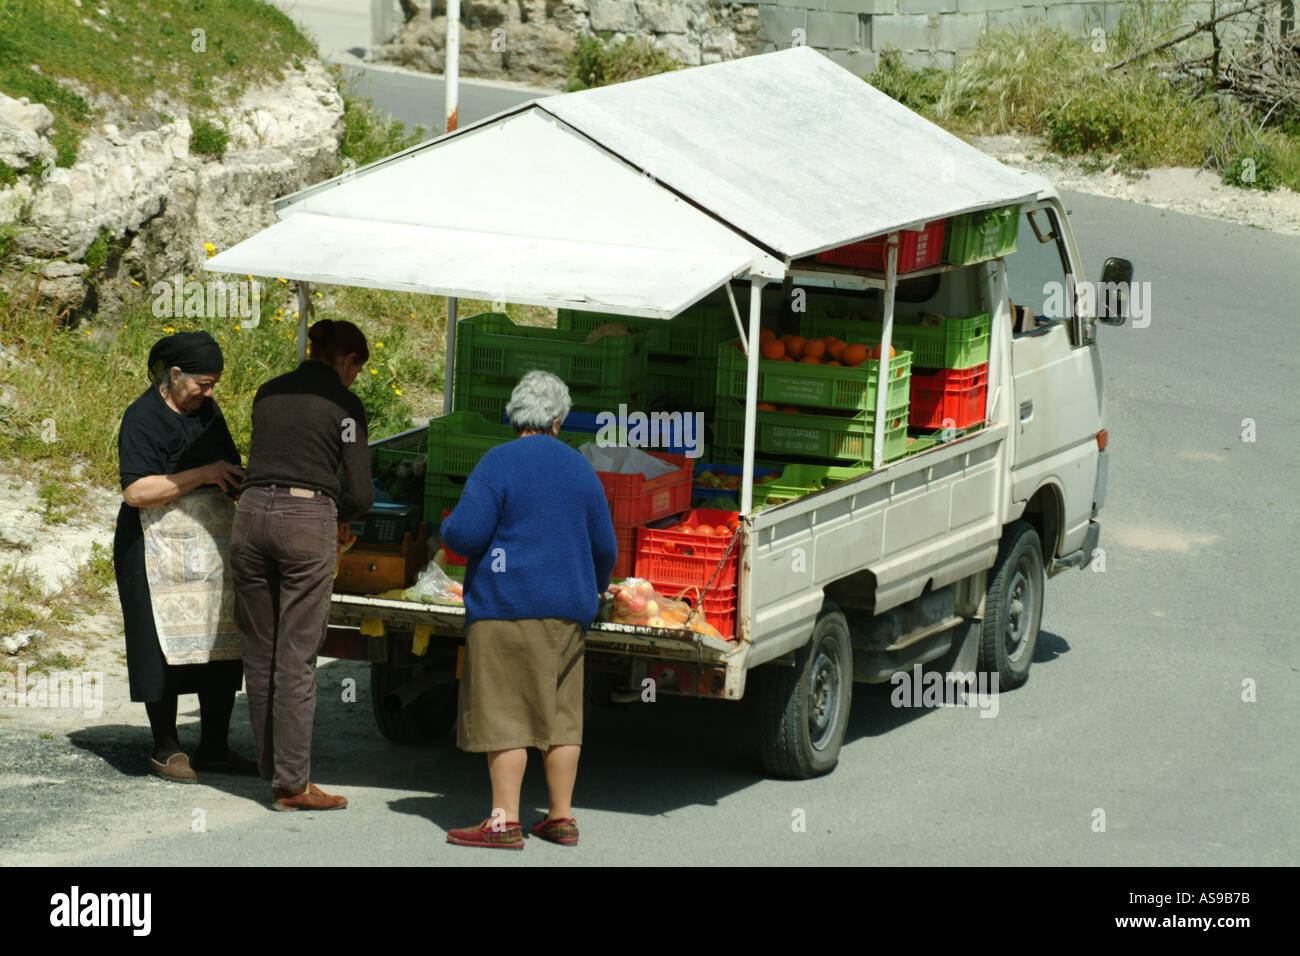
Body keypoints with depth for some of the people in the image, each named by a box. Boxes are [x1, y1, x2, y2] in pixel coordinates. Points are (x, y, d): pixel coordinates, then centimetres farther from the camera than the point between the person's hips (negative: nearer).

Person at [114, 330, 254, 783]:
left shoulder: (207, 410, 14)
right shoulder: (143, 418, -9)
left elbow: (230, 471, 27)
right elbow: (136, 491, -19)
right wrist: (202, 475, -18)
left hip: (213, 544, 7)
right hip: (160, 552, -7)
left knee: (221, 648, 2)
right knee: (168, 648, -6)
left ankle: (214, 747, 9)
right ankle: (165, 750, 4)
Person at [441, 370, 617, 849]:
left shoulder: (500, 463, -9)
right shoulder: (580, 469, 10)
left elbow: (466, 534, -15)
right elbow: (605, 548, 15)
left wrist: (446, 528, 8)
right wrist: (592, 593, 33)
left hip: (508, 607, -6)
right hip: (567, 611, 6)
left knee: (504, 711, -5)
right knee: (559, 713, 10)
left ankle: (505, 821, -6)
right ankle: (562, 818, 12)